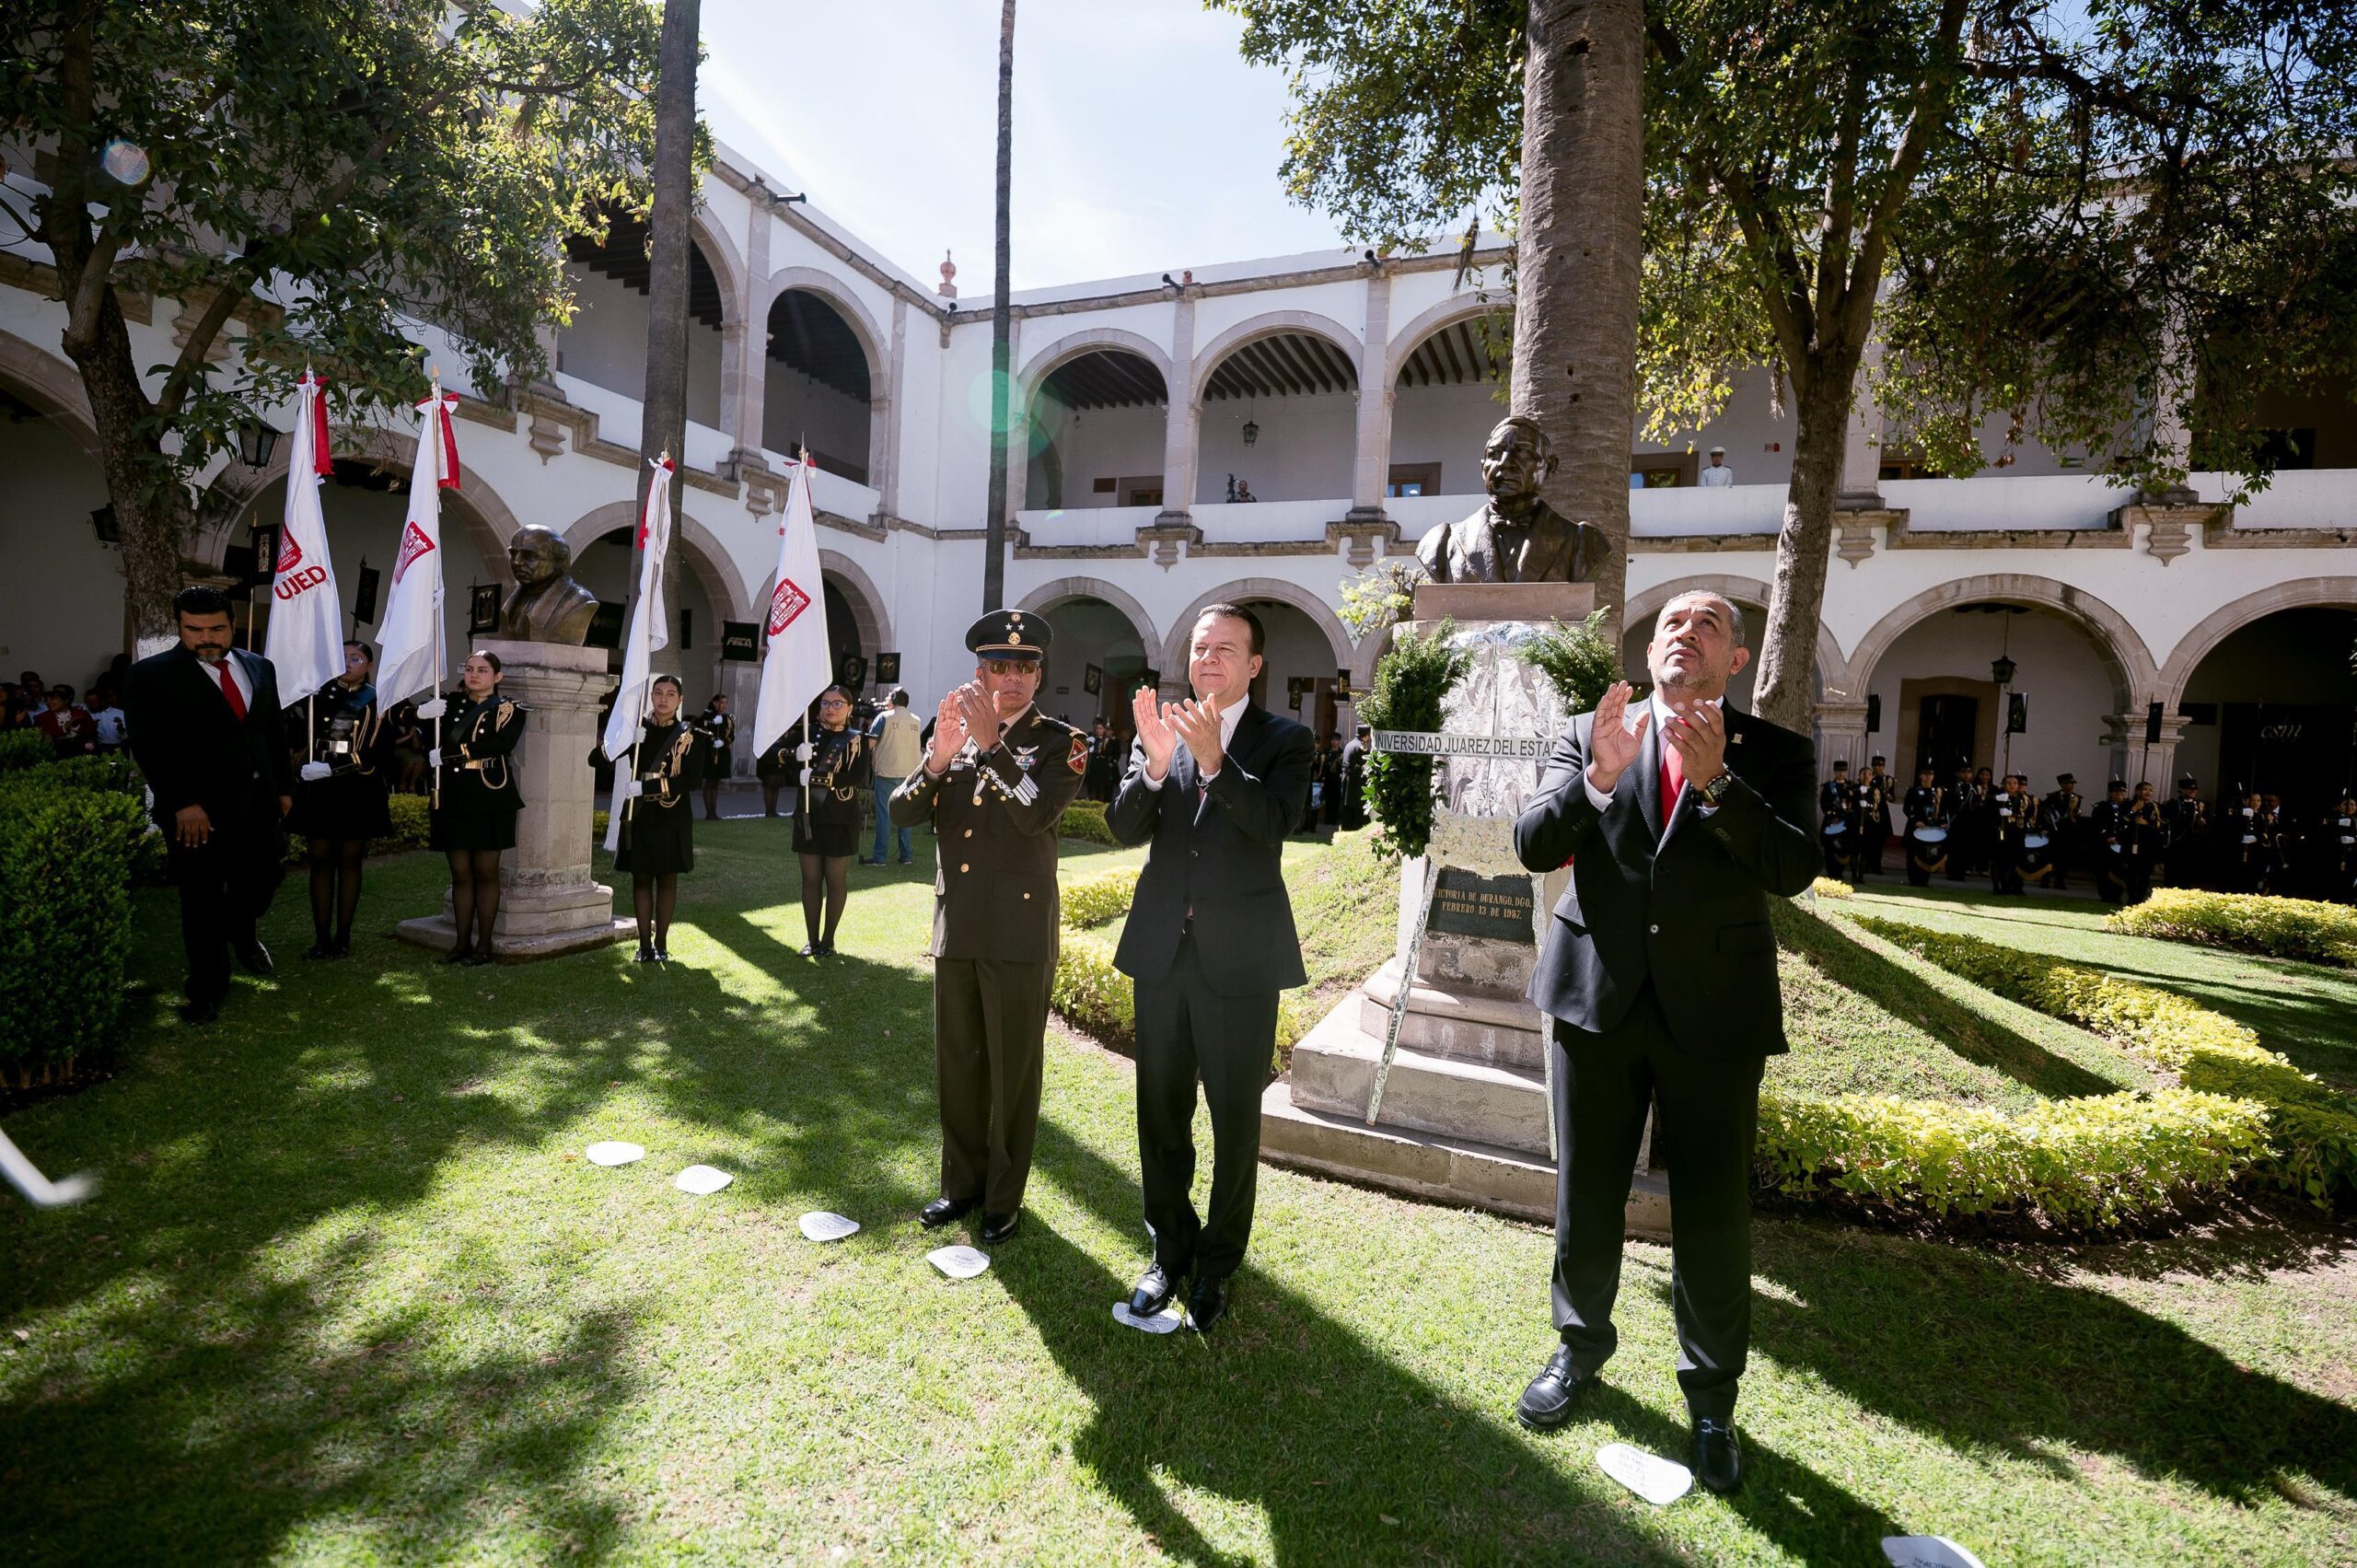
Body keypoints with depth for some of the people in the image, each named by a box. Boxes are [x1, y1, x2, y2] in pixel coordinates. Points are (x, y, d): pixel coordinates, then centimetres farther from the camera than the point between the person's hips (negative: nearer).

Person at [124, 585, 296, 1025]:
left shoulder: (260, 668, 10)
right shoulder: (150, 675, -6)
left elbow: (276, 732, 16)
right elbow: (149, 746, -12)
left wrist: (284, 787, 13)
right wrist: (184, 802, -20)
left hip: (257, 805, 4)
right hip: (197, 811, -4)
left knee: (264, 878, 12)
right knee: (201, 903, 6)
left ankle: (241, 930, 46)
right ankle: (208, 990, 21)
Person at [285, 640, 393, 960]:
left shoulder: (376, 701, 1)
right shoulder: (317, 694, 7)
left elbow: (375, 756, -7)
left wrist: (331, 769, -16)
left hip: (358, 791, -2)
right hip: (318, 789, 2)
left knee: (350, 862, 5)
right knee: (320, 861, 3)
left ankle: (342, 937, 11)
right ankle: (321, 938, 9)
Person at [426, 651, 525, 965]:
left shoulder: (507, 709, 1)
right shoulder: (450, 704, 16)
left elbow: (500, 744, -16)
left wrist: (448, 754, -15)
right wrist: (421, 713, -5)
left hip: (489, 800, -4)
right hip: (453, 800, 4)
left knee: (485, 872, 1)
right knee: (460, 873, 7)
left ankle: (484, 944, 8)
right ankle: (462, 941, 15)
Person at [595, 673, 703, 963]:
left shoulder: (689, 735, -1)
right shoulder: (635, 729, 7)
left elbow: (692, 779, -11)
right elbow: (595, 759, 2)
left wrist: (646, 786, -19)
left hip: (672, 818, -2)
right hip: (638, 815, 2)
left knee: (667, 879, 6)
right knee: (641, 878, 5)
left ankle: (661, 943, 15)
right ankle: (644, 944, 13)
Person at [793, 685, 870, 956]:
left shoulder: (857, 740, -3)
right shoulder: (809, 735, 6)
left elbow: (858, 779, -16)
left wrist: (817, 778, -23)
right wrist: (799, 758, -18)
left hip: (840, 821, -3)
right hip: (809, 818, 3)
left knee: (836, 881, 6)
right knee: (810, 879, 8)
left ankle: (828, 940, 16)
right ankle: (811, 939, 17)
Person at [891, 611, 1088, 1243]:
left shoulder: (1061, 742, -4)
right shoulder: (954, 735, 9)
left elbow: (1038, 814, -22)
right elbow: (902, 813, 2)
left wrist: (990, 742, -23)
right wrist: (937, 758, -14)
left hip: (1021, 935, -4)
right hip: (955, 929, 5)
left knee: (1013, 1072, 7)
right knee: (957, 1066, 16)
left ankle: (1004, 1198, 24)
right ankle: (962, 1182, 35)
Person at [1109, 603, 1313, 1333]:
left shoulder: (1282, 739, -3)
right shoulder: (1159, 729, 5)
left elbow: (1274, 822, -19)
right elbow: (1124, 828, -5)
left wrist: (1214, 760, -31)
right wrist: (1156, 762, -22)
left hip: (1239, 954, -3)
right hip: (1163, 948, 3)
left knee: (1235, 1120, 9)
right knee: (1160, 1113, 16)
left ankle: (1217, 1264, 29)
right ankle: (1171, 1249, 36)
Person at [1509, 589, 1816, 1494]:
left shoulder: (1774, 755, 1)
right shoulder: (1588, 736, 2)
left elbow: (1793, 869, -14)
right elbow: (1532, 845, -8)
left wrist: (1716, 781, -25)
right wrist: (1598, 775, -23)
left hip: (1714, 1012, -1)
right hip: (1599, 1000, 1)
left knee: (1713, 1216, 8)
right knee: (1585, 1199, 16)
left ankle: (1711, 1398, 32)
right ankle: (1580, 1345, 41)